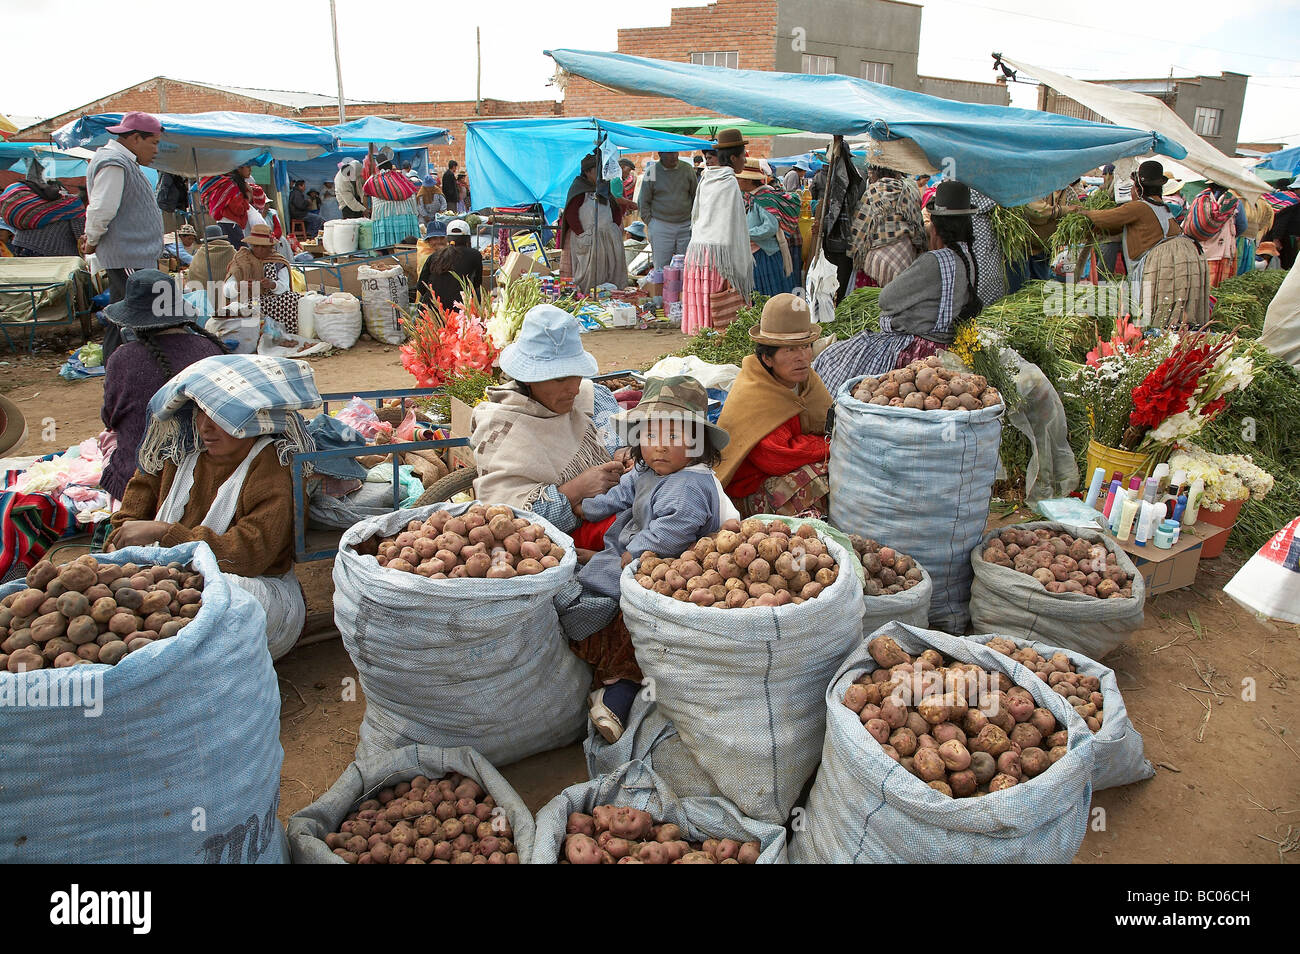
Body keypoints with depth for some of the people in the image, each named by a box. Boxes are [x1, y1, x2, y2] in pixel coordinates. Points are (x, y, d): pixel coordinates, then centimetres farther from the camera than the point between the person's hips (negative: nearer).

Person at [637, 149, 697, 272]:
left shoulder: (687, 169, 5)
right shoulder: (652, 172, 0)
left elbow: (696, 197, 13)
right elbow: (643, 202, 6)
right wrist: (650, 223, 1)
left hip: (685, 225, 2)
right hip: (660, 226, -2)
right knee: (661, 267, -1)